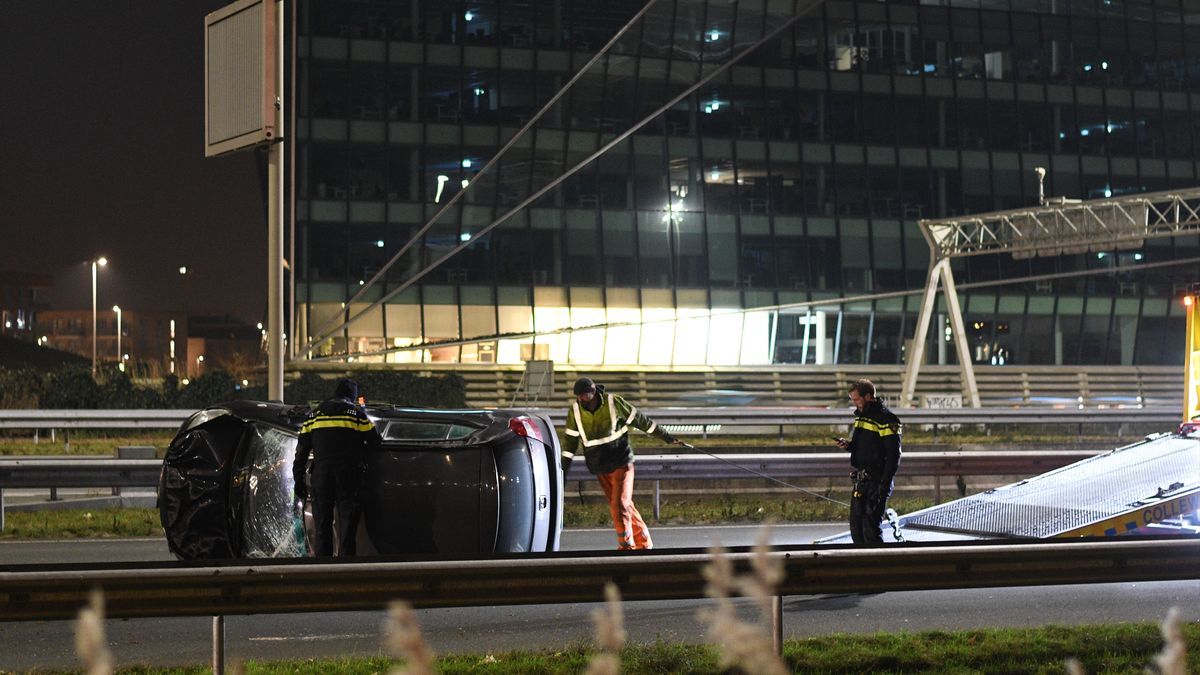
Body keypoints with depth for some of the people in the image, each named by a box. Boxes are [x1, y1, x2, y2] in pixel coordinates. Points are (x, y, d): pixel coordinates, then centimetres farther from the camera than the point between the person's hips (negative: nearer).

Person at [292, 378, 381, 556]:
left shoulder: (315, 414, 13)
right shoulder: (357, 413, 3)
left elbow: (302, 450, 10)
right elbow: (375, 443, 4)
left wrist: (299, 480, 12)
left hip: (321, 474, 2)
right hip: (348, 473, -2)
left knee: (321, 525, 7)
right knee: (347, 523, 0)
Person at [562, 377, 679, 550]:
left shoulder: (613, 402, -11)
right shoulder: (575, 411, -4)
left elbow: (639, 420, -1)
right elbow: (571, 440, 6)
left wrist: (664, 435, 5)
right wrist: (563, 469, 5)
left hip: (621, 463, -3)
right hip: (600, 469, 3)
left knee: (620, 505, -15)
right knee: (624, 506, 7)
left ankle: (626, 545, -7)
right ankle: (644, 543, 19)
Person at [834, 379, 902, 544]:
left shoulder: (885, 419, -13)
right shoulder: (861, 416, 16)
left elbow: (893, 455, -16)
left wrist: (884, 486, -21)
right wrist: (848, 445, 6)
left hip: (877, 481, -9)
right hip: (861, 481, 9)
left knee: (870, 529, -11)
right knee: (856, 528, 11)